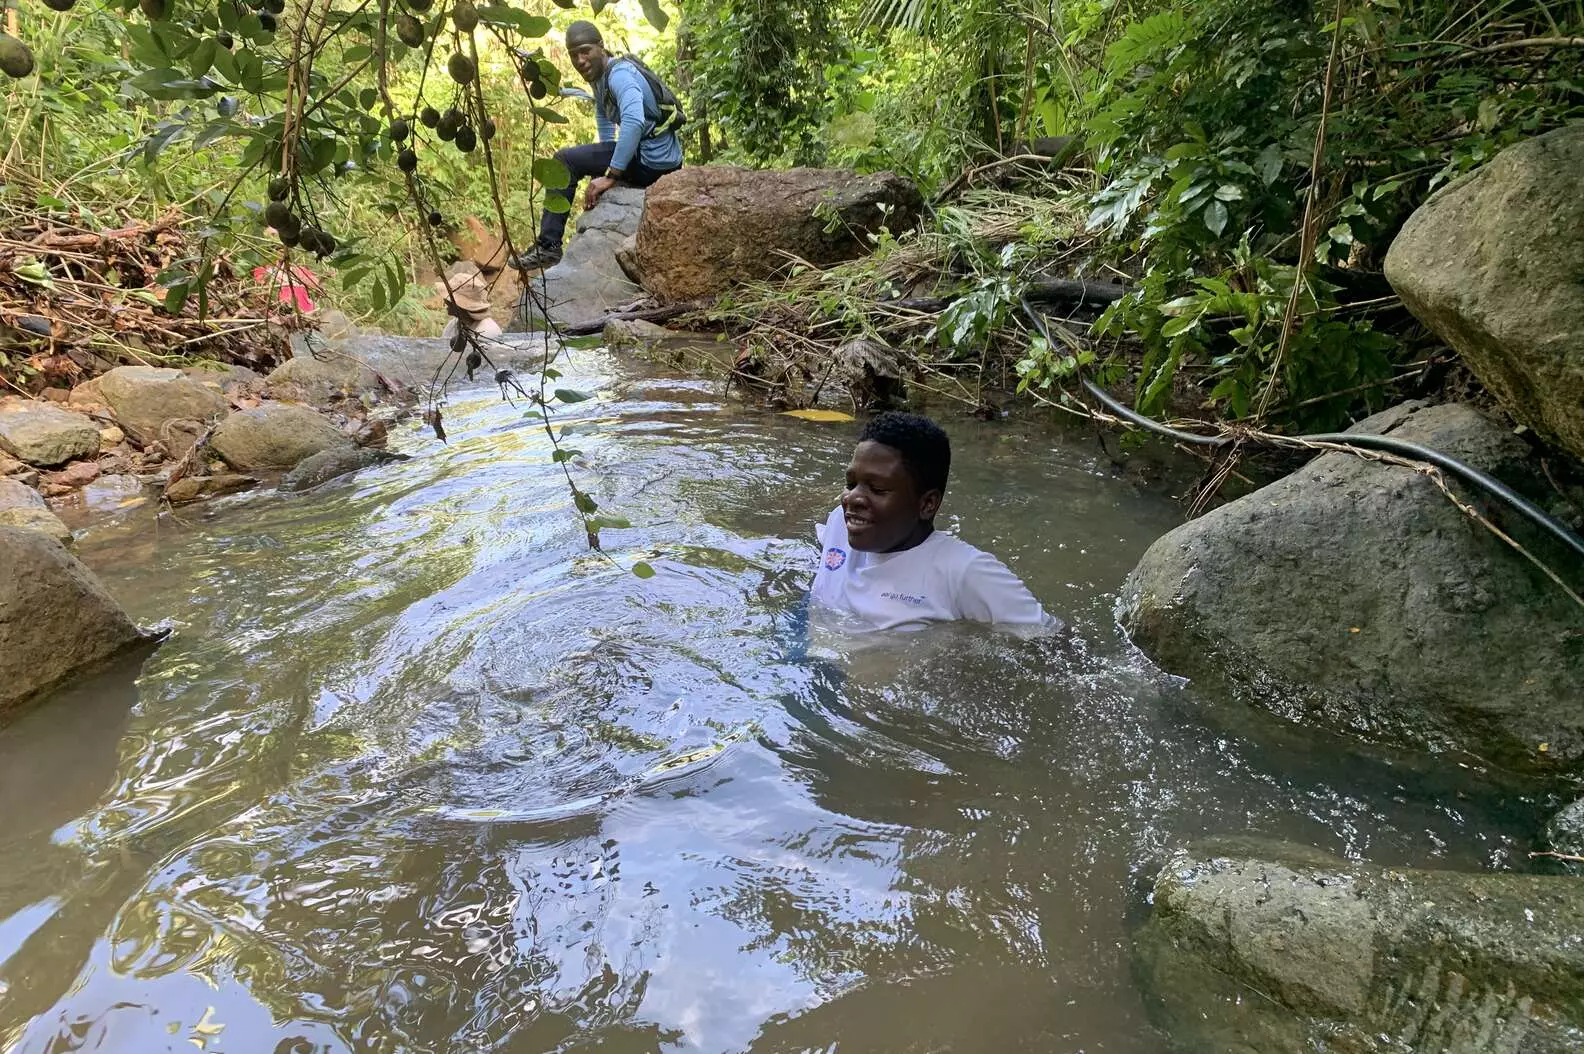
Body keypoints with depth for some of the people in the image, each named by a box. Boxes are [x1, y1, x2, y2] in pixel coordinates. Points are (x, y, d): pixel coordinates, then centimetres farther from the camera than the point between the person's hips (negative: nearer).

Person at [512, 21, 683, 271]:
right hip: (665, 161, 10)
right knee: (600, 173, 36)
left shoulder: (619, 74, -16)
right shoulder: (599, 76, 14)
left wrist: (610, 176, -33)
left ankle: (548, 247, -8)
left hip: (652, 163, -10)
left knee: (565, 159, -9)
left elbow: (634, 122, -33)